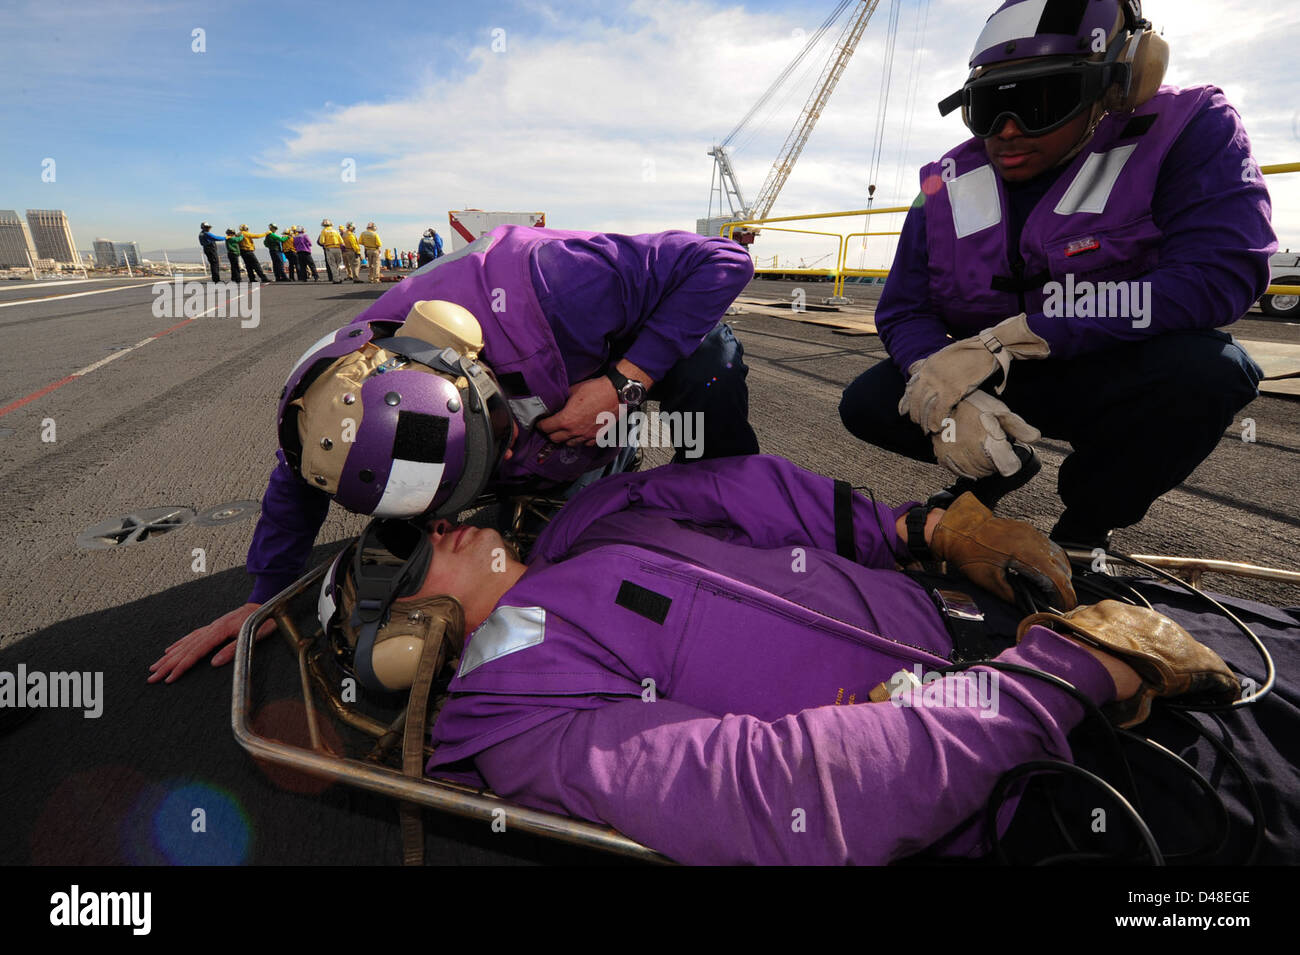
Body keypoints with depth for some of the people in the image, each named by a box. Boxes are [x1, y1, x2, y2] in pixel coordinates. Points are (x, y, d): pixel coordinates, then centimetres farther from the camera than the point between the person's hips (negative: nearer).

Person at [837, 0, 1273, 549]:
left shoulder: (1187, 131, -15)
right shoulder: (949, 185, -5)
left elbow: (1218, 276, -29)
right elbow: (904, 312, -9)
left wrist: (1005, 339, -34)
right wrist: (948, 394, -32)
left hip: (1116, 383, -2)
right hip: (998, 386, 3)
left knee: (1205, 368, -35)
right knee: (868, 403, -16)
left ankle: (1083, 529, -7)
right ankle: (993, 473, 14)